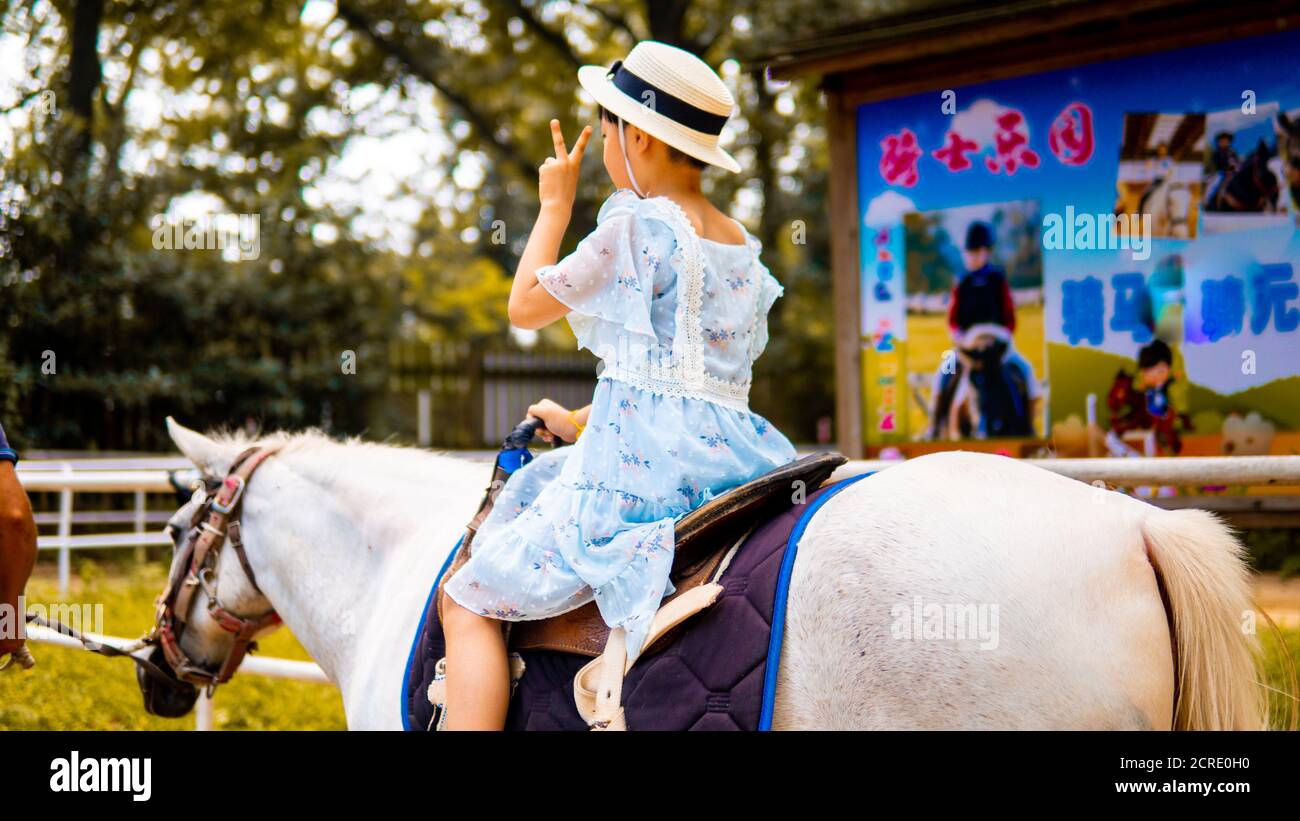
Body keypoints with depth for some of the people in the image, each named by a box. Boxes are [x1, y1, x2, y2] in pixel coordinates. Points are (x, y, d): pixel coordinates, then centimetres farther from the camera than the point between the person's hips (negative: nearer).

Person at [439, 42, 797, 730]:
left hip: (643, 464, -9)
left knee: (468, 598, 1)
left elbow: (525, 307, -3)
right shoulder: (741, 244, 14)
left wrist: (554, 204, 9)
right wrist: (582, 422, 27)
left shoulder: (635, 224, -13)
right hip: (727, 456, 9)